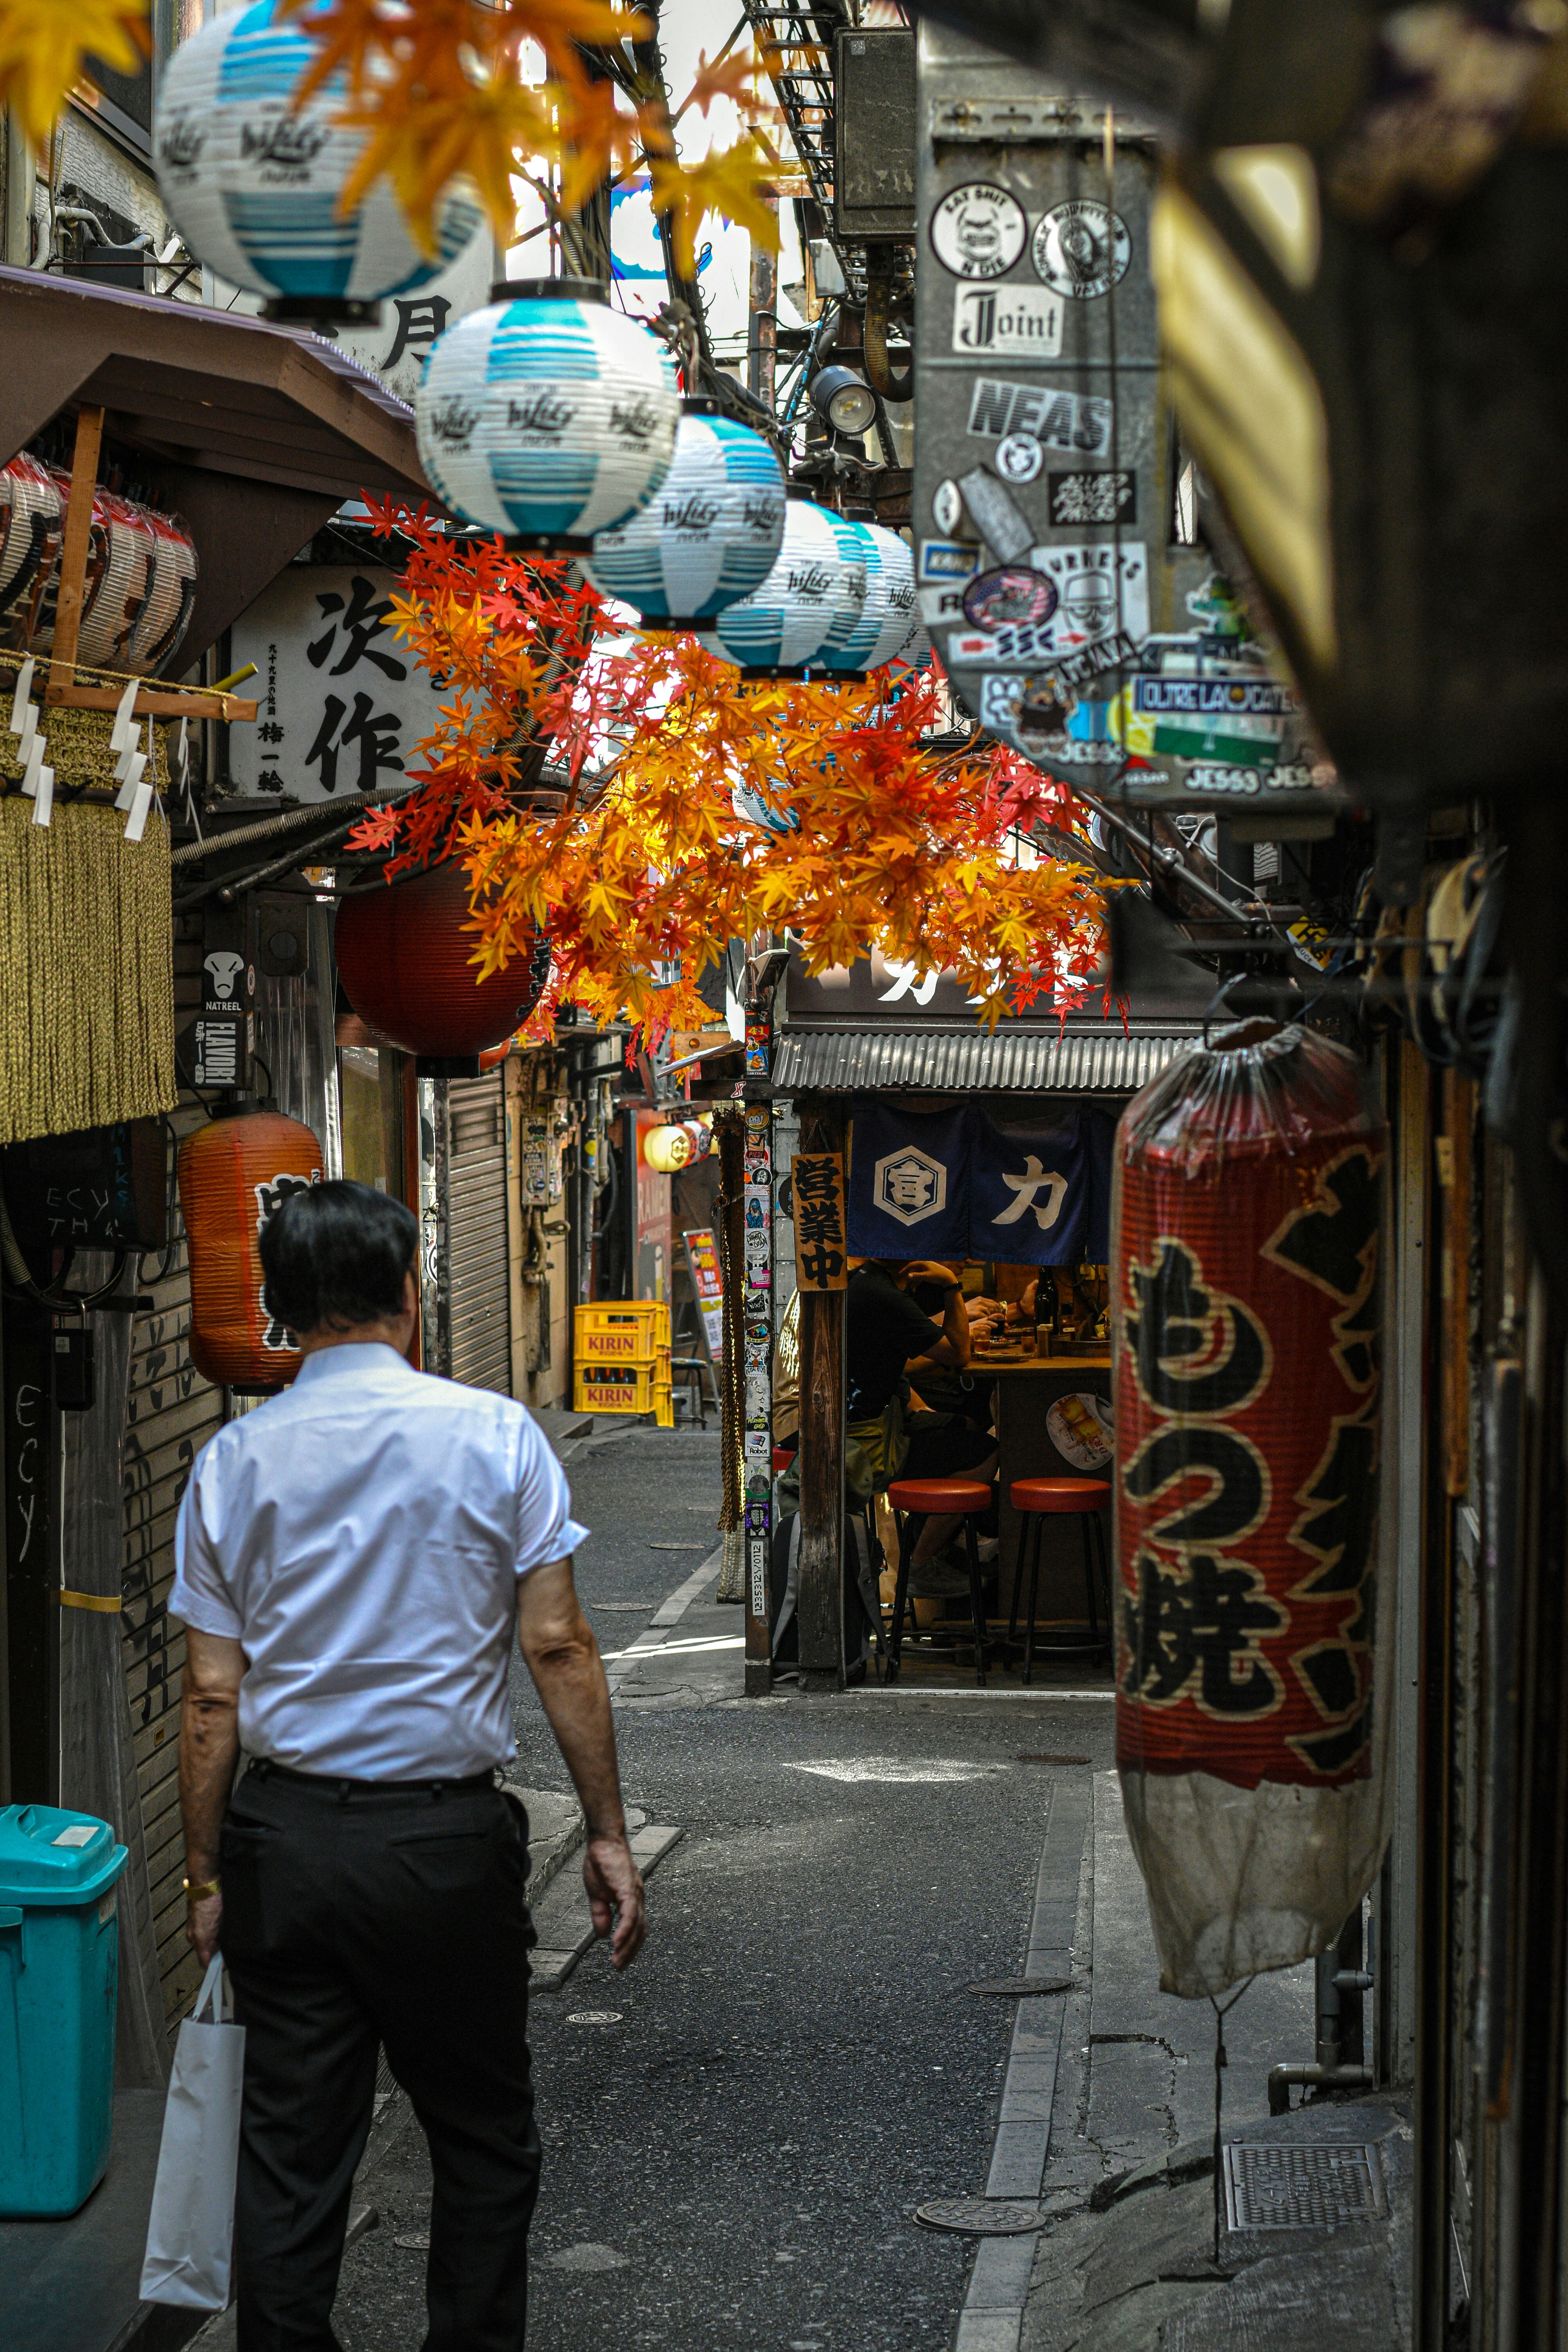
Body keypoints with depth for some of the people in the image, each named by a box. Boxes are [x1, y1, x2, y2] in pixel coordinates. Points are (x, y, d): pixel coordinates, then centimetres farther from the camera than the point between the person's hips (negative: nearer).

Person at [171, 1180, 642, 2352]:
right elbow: (559, 1649, -8)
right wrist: (609, 1834, -3)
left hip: (283, 1837, 2)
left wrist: (206, 1876, 9)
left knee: (291, 2153, 8)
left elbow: (213, 1696, 1)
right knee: (483, 2143, 13)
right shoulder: (493, 1433, -6)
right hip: (445, 1837, -2)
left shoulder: (233, 1461, 1)